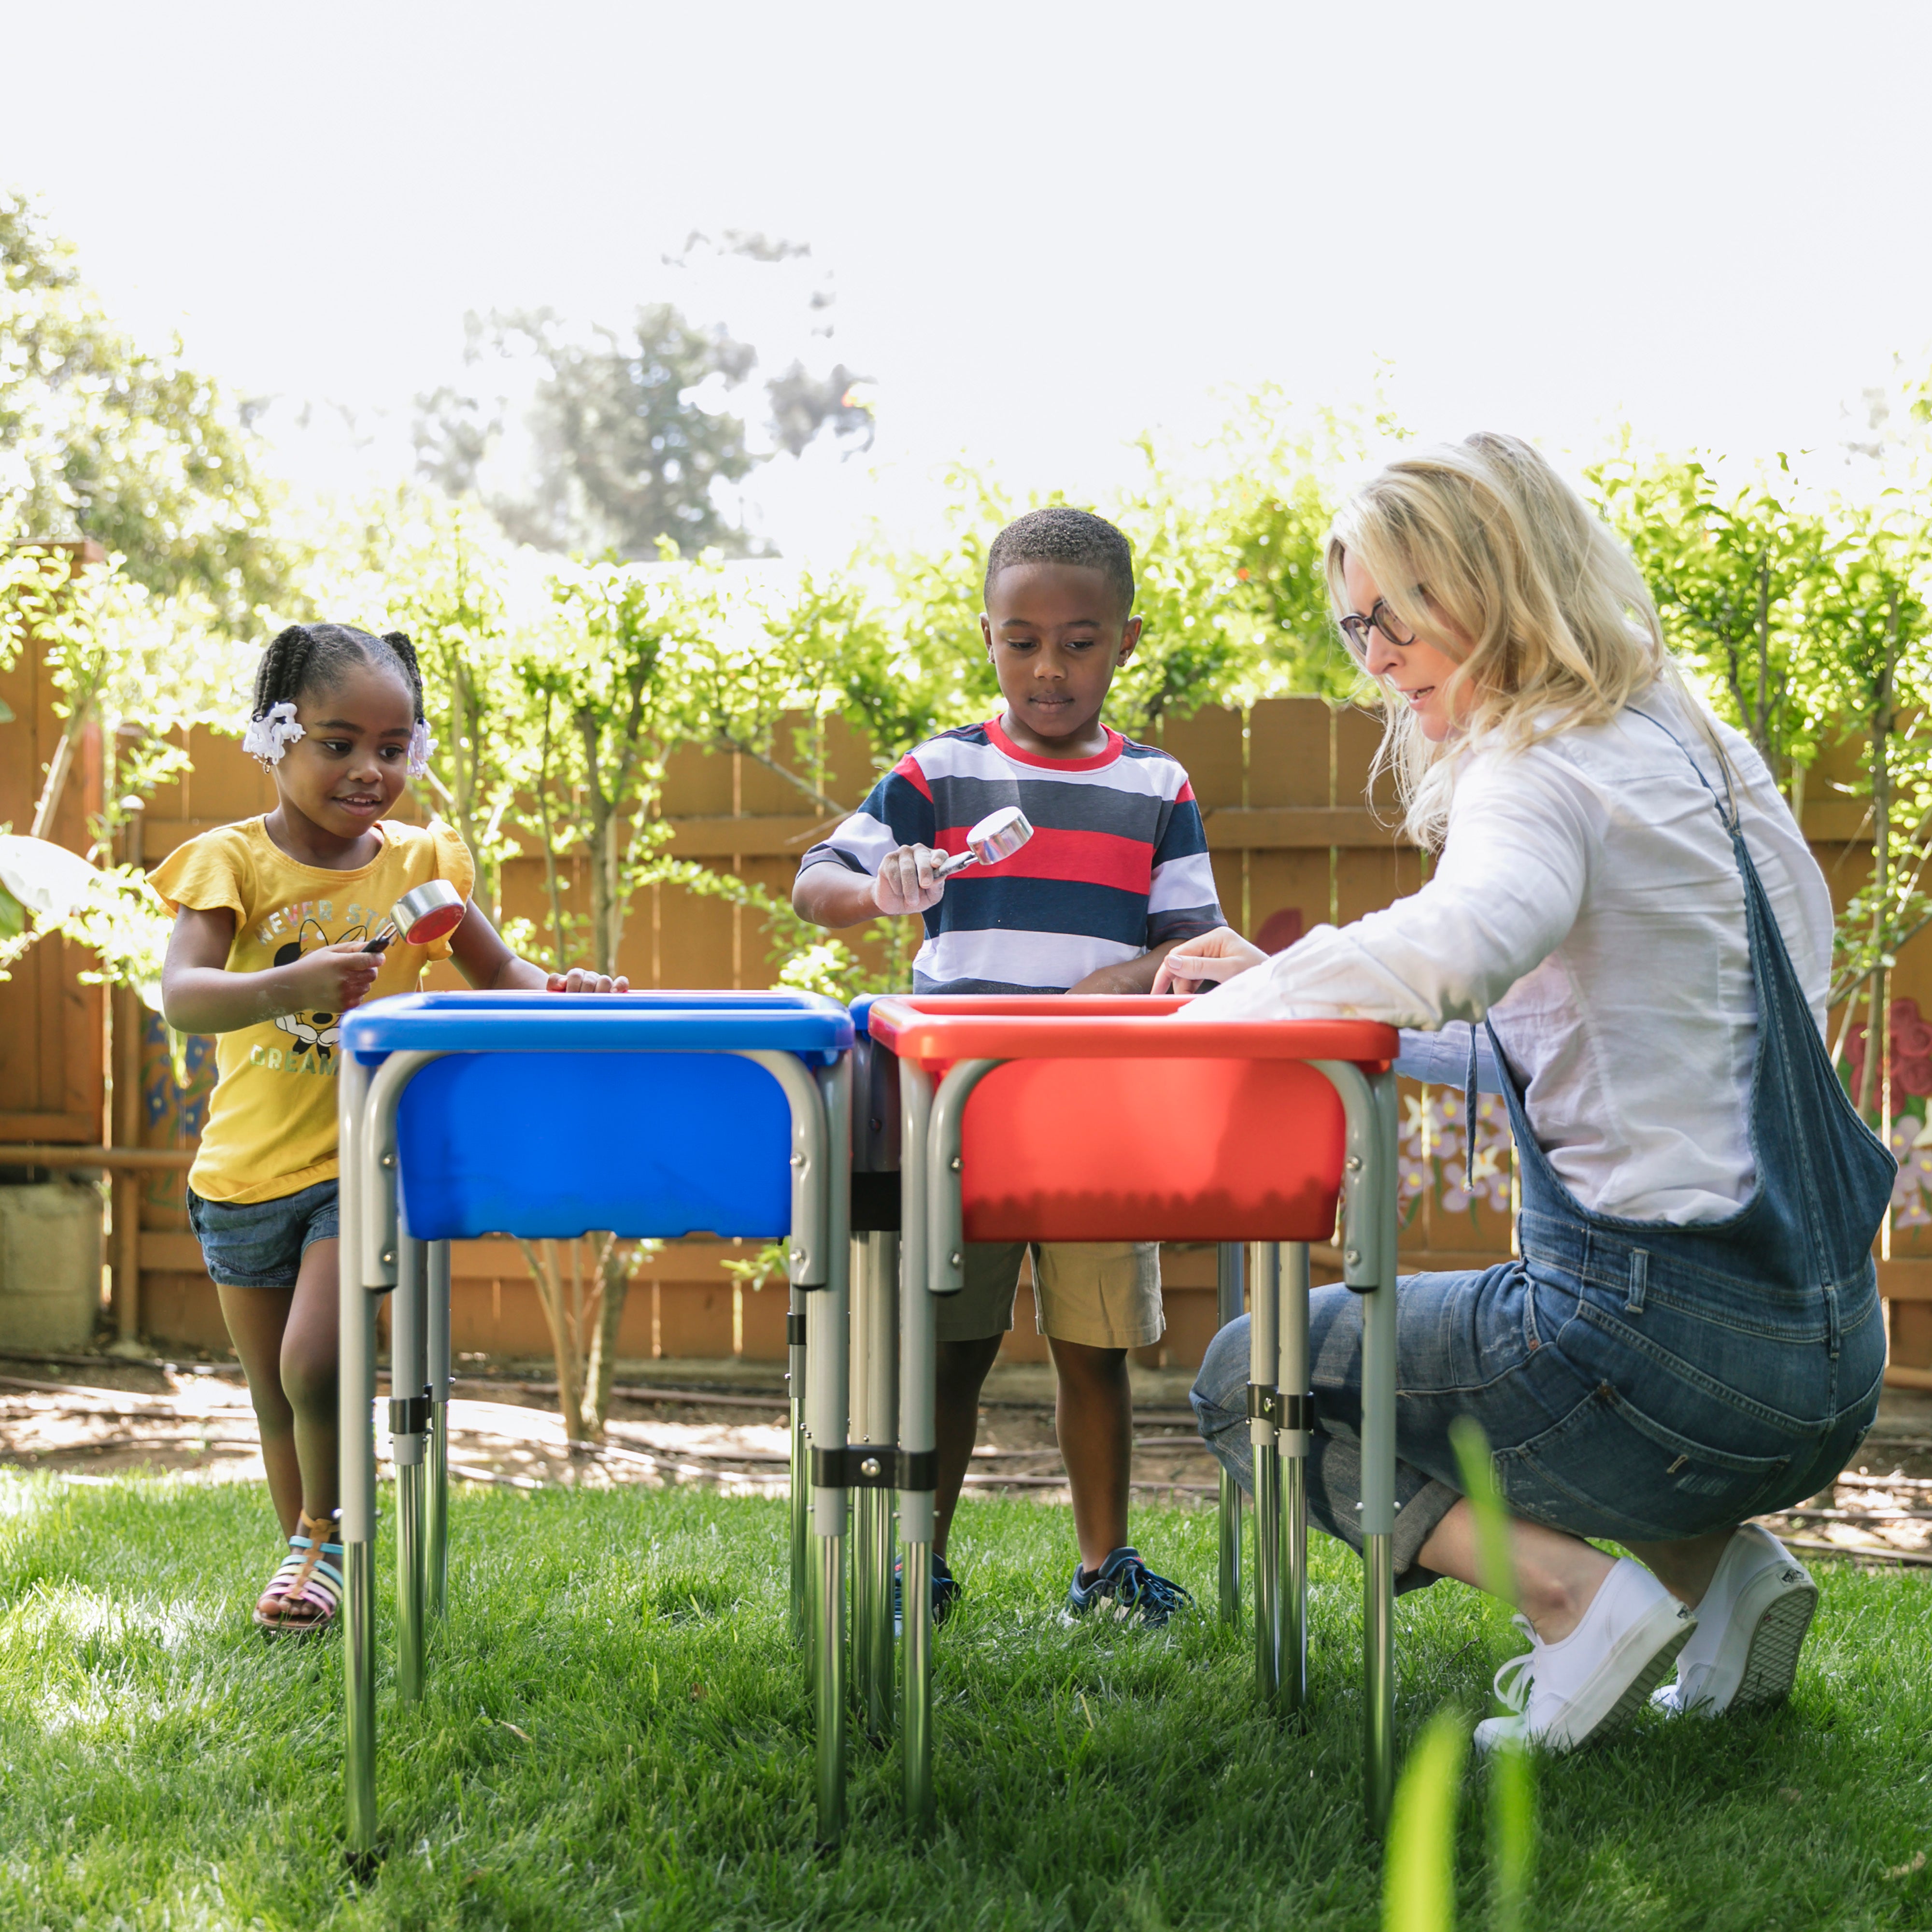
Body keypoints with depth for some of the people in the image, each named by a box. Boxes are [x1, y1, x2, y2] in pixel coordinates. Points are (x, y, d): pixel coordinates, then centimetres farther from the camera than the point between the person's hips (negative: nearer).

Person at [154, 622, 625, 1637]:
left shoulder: (419, 860, 0)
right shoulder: (233, 860, -8)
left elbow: (496, 967, 12)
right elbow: (181, 997, -22)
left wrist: (556, 992, -10)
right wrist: (290, 986, -40)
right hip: (247, 1170, 1)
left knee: (314, 1366, -17)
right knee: (275, 1398, 12)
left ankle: (325, 1540, 9)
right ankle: (309, 1554, 32)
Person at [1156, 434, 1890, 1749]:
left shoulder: (1549, 768, -13)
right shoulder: (1697, 756, 15)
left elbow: (1456, 948, -36)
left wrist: (1230, 1006, -19)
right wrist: (1289, 990, 16)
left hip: (1673, 1354, -9)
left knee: (1252, 1378, 11)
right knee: (1396, 1327, 35)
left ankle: (1575, 1592, -7)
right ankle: (1719, 1565, 13)